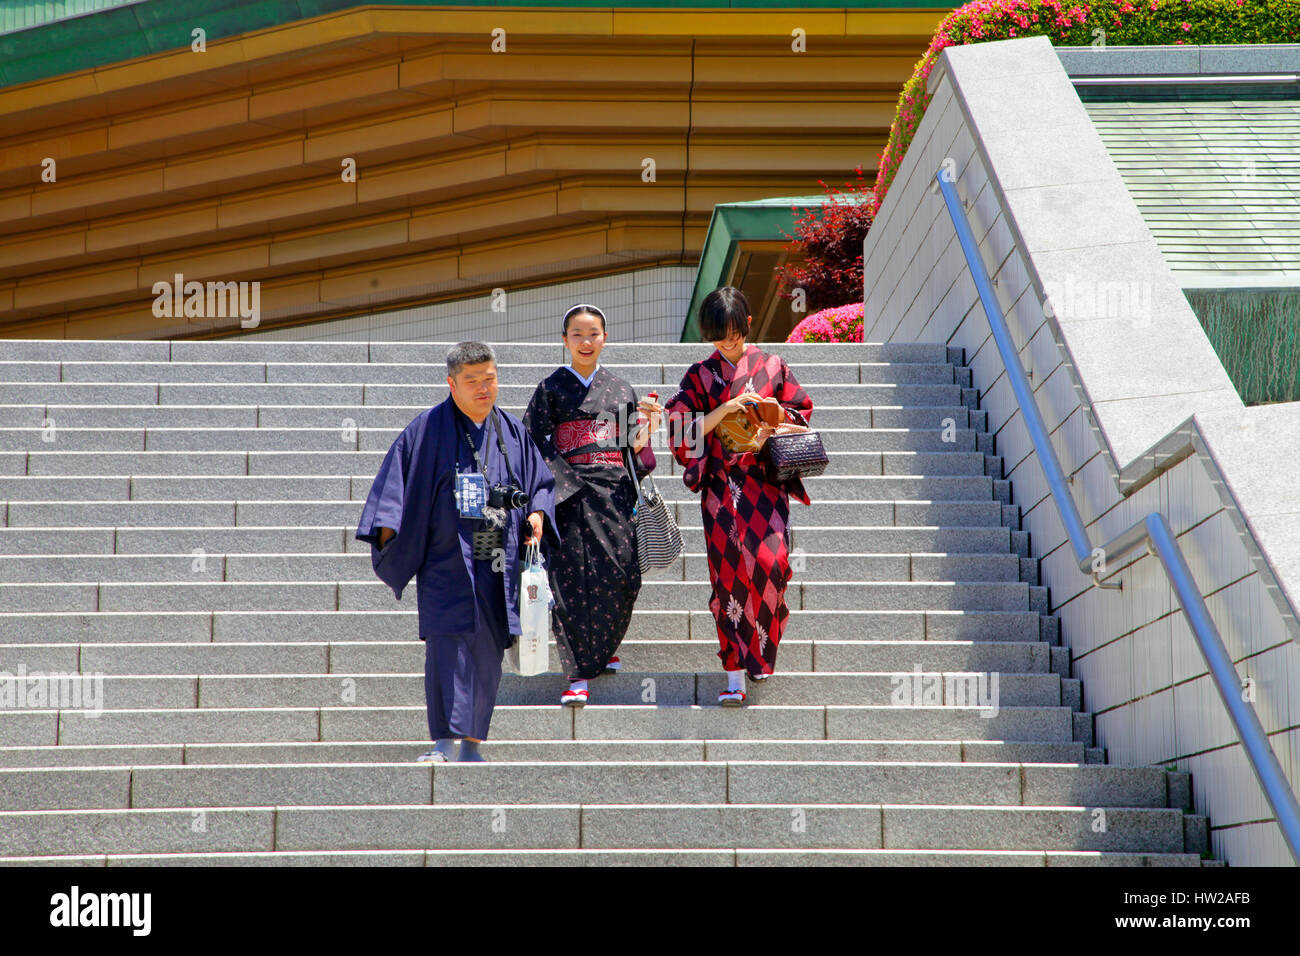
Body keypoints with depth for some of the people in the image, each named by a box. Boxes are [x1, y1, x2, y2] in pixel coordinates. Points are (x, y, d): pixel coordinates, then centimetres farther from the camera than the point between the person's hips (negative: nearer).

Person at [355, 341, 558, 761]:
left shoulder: (513, 432, 11)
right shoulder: (428, 429, -1)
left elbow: (541, 480, 19)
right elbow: (396, 477, -2)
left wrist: (537, 514, -1)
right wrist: (388, 531, -14)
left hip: (498, 564, 4)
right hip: (448, 560, -4)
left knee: (489, 650, 6)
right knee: (448, 643, -15)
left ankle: (472, 742, 16)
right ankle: (444, 742, -17)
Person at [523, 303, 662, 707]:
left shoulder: (621, 389, 16)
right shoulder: (552, 388, 7)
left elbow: (635, 447, 16)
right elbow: (535, 445, -1)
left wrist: (649, 424, -4)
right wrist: (556, 485, -14)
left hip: (614, 492, 3)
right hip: (570, 492, -2)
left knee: (621, 575, -6)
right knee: (572, 578, -10)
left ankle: (601, 647, 22)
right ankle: (579, 675, -8)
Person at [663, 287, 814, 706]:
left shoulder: (772, 366, 8)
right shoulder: (700, 375, 8)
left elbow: (803, 411, 12)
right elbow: (680, 426, -1)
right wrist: (725, 409, -14)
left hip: (765, 482, 0)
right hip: (721, 486, 0)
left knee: (769, 560, -15)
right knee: (728, 573, -6)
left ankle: (761, 652, 9)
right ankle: (734, 675, -4)